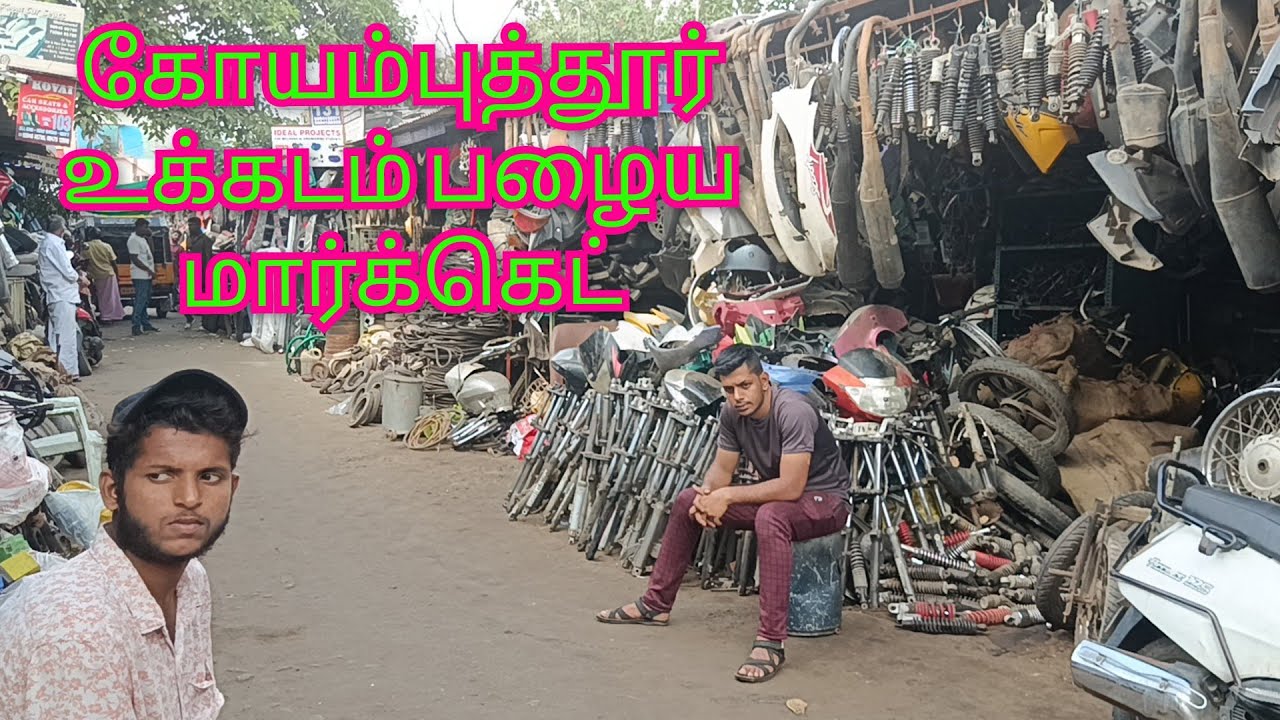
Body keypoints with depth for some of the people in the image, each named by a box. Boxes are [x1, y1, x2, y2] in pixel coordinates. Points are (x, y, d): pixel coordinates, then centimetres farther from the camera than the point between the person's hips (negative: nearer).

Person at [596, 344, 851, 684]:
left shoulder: (793, 412, -29)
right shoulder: (732, 413, -6)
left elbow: (790, 487, -33)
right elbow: (722, 469, 4)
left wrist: (727, 496, -27)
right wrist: (708, 496, -19)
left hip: (825, 499, -8)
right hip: (777, 495, 8)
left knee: (770, 518, -41)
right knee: (688, 501, 4)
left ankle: (771, 642, -37)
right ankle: (656, 604, 16)